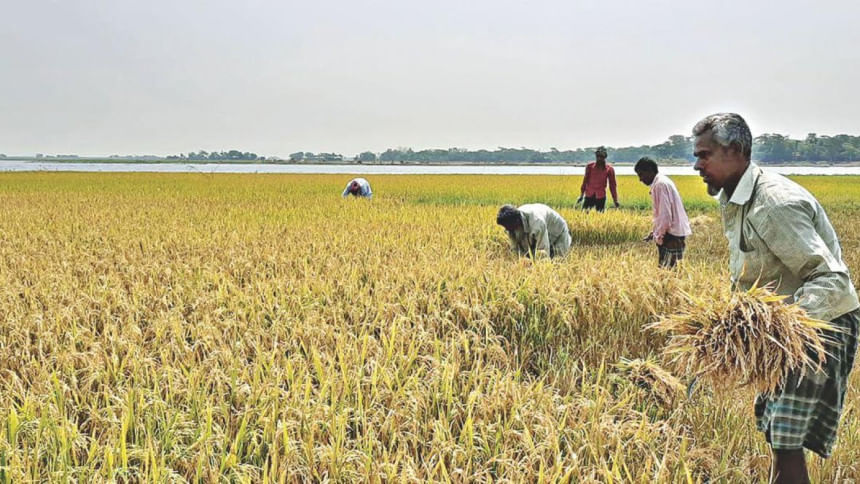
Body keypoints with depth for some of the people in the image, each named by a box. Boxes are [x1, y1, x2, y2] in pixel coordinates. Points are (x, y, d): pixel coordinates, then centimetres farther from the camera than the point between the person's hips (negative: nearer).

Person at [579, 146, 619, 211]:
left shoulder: (609, 169, -2)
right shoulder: (590, 166, 0)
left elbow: (612, 185, 4)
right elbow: (585, 181, 8)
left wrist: (615, 200, 3)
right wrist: (581, 195, 7)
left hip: (601, 197, -1)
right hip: (589, 196, 1)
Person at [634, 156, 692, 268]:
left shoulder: (660, 184, -16)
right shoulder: (662, 181, 16)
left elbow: (665, 215, -21)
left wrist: (658, 236, -12)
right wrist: (654, 232, 21)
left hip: (671, 235, -10)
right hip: (674, 233, 10)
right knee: (668, 269, 10)